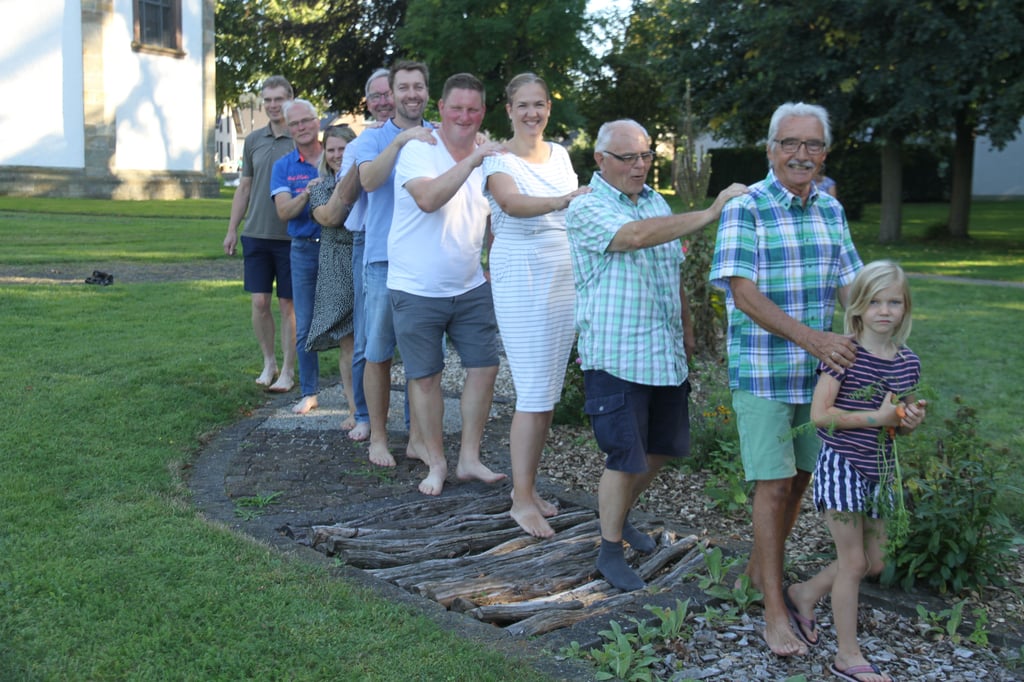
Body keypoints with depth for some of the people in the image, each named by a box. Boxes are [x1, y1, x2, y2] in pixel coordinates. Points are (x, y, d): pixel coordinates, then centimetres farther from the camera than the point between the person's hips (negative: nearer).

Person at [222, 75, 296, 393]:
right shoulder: (254, 140, 8)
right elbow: (244, 188, 14)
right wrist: (232, 229, 11)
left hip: (290, 237, -3)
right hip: (256, 234, 4)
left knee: (288, 305, 3)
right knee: (259, 302, 4)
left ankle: (288, 371, 13)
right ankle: (269, 363, 21)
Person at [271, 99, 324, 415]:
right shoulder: (284, 167, 6)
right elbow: (284, 211, -7)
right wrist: (308, 193, -23)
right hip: (304, 249, 2)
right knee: (305, 326, 6)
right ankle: (309, 392, 17)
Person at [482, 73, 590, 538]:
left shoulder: (559, 154, 13)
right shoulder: (499, 160, -7)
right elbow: (512, 202, -28)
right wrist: (559, 201, -45)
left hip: (564, 276, 7)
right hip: (521, 278, -7)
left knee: (549, 390, 9)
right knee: (534, 392, -10)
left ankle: (527, 486, 20)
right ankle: (521, 501, -2)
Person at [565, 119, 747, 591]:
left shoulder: (656, 202, 13)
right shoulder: (586, 208, -11)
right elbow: (634, 236, -29)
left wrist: (684, 329, 19)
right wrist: (711, 212, -32)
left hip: (666, 353, 7)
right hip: (616, 354, -7)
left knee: (664, 447, 16)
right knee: (625, 457, -3)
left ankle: (617, 512, 40)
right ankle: (610, 551, 14)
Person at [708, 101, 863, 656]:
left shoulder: (831, 210, 8)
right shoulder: (745, 210, -11)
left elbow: (846, 283, 10)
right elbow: (743, 292, -19)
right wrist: (810, 337, -29)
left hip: (818, 370, 6)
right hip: (762, 371, -6)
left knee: (801, 476, 14)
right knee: (773, 484, -4)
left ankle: (761, 566, 36)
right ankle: (774, 611, 5)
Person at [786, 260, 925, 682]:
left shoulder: (908, 362, 3)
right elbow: (819, 414, -21)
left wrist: (912, 421, -7)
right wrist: (878, 417, -22)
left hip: (880, 469, 7)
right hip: (842, 466, -7)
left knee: (874, 561, 14)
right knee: (854, 561, 0)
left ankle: (804, 594, 37)